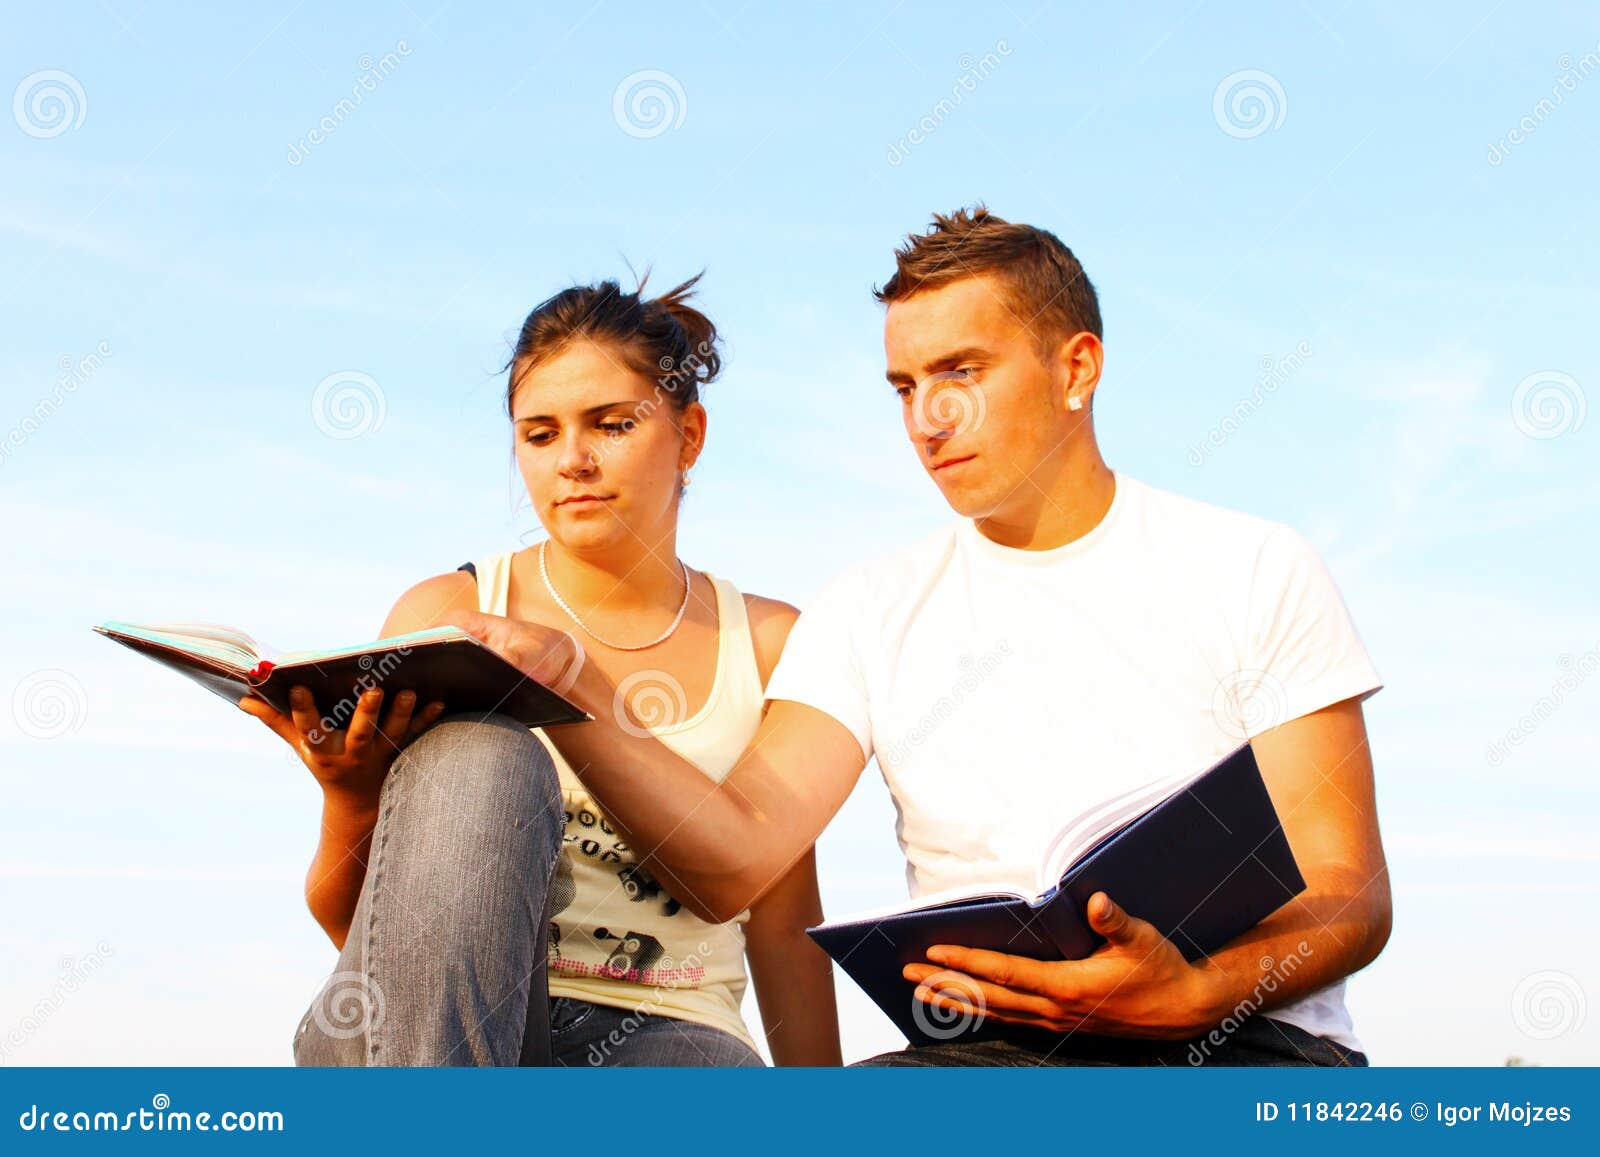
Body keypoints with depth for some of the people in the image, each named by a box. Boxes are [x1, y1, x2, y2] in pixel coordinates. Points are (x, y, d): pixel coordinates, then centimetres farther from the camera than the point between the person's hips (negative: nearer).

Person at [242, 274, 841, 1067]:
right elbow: (346, 920, 7)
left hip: (662, 1035, -1)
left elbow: (783, 921, 11)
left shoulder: (768, 643, 11)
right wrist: (352, 800, -15)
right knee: (481, 759, -32)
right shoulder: (447, 615, 7)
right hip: (418, 1030, 1)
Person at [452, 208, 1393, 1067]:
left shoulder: (1258, 571, 10)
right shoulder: (874, 610, 15)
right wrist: (567, 684, -13)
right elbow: (736, 857, 1)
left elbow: (1351, 893, 4)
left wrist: (1199, 993, -17)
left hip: (1246, 1037, -1)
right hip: (997, 1048, 1)